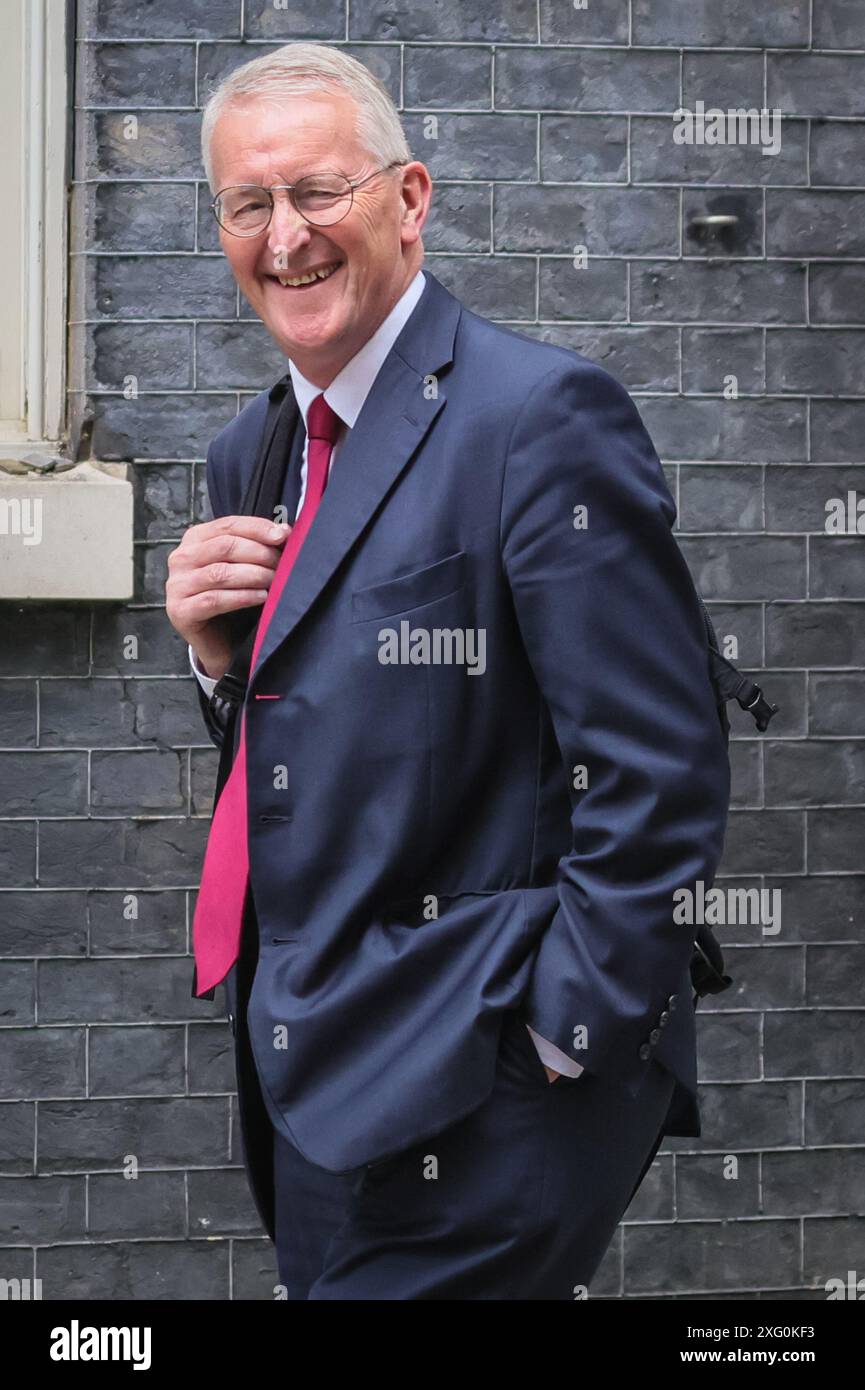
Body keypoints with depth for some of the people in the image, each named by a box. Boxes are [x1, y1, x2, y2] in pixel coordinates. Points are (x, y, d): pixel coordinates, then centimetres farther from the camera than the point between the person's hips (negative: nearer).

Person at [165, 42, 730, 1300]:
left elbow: (660, 781, -17)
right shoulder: (252, 453, 11)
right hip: (308, 1086, 8)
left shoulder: (543, 415, -15)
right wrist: (217, 652, -1)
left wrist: (559, 1044, -16)